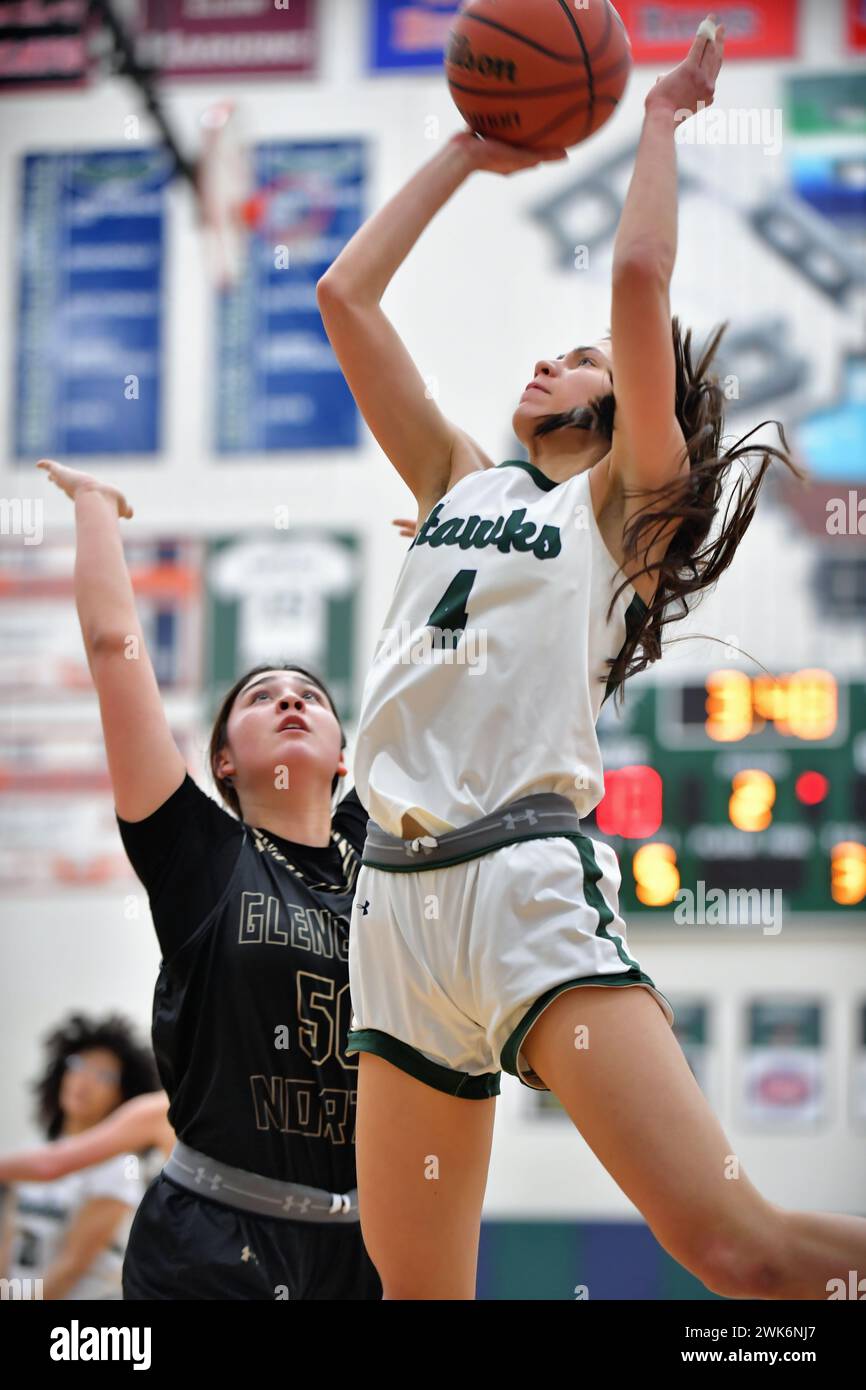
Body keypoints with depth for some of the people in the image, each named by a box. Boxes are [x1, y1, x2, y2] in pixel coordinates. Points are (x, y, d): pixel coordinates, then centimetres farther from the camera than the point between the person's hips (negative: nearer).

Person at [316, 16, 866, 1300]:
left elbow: (639, 278, -5)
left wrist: (663, 125, 9)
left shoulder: (628, 498, 8)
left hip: (527, 880, -6)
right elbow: (344, 300, 21)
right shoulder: (464, 482, 24)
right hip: (397, 893, 6)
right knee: (415, 1287, 3)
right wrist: (463, 156, 26)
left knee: (741, 1247, -21)